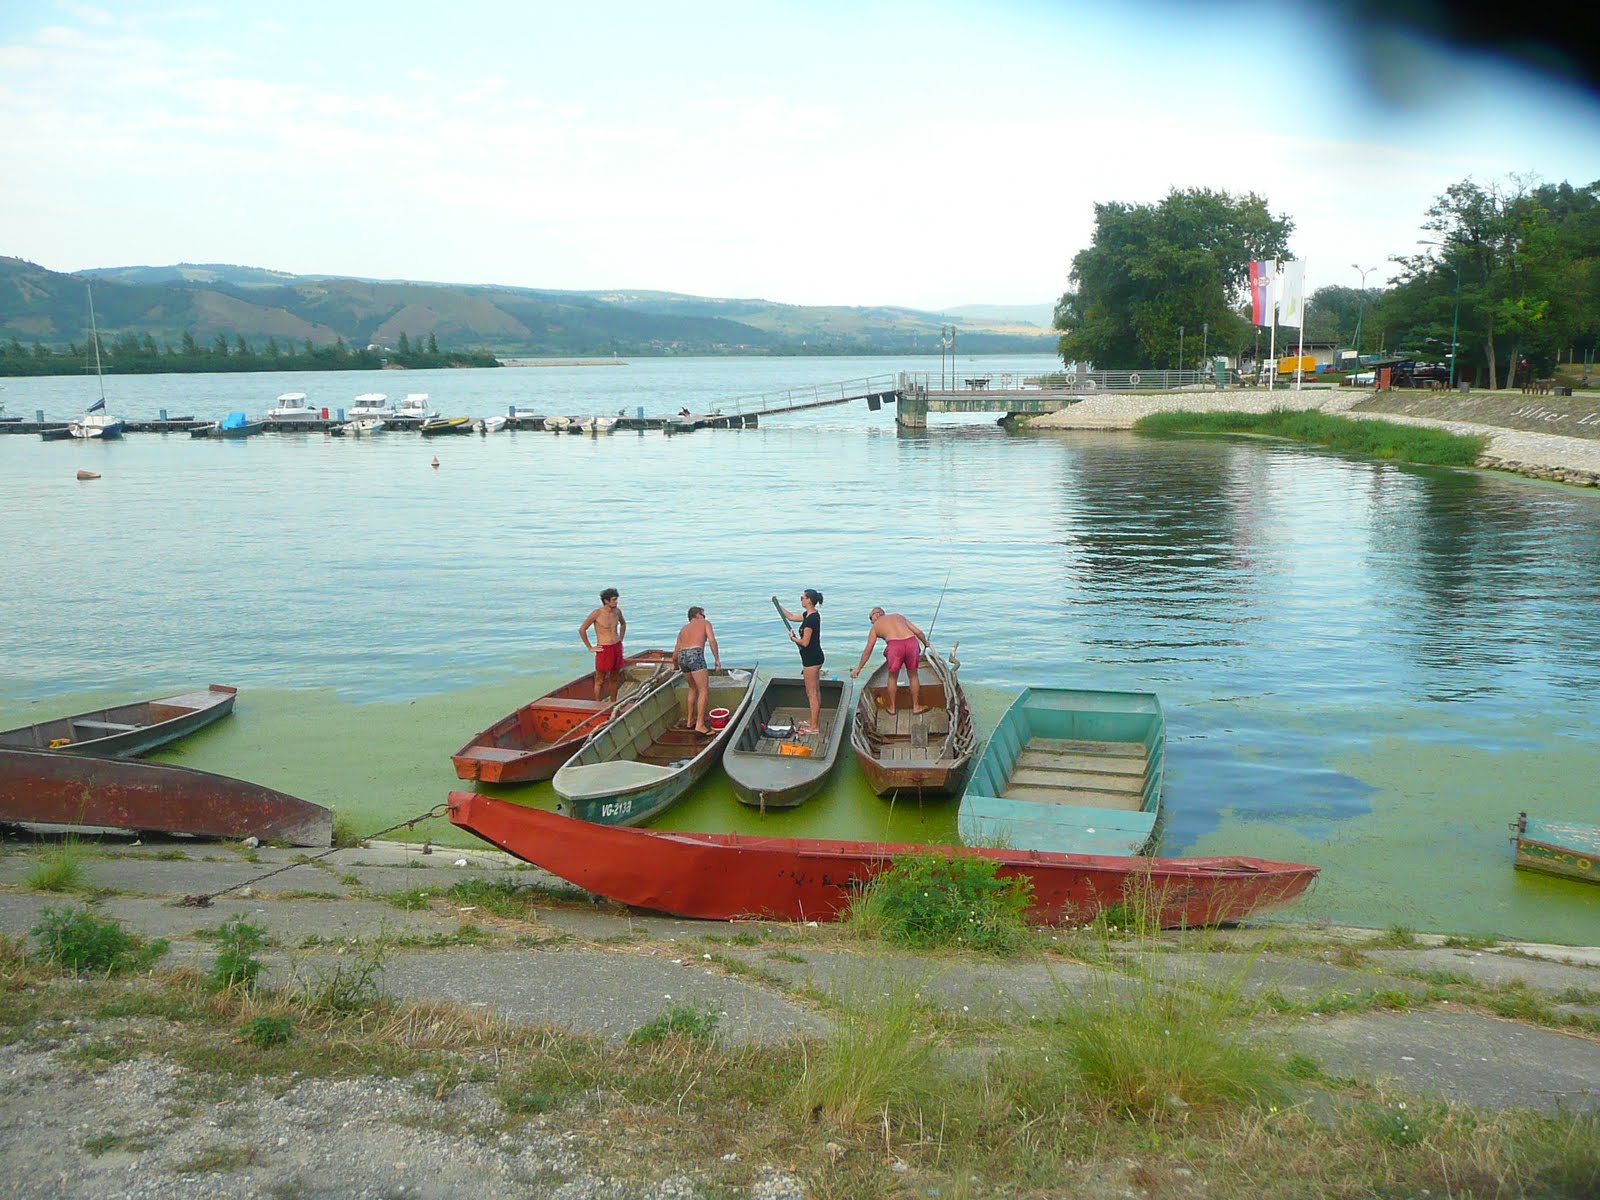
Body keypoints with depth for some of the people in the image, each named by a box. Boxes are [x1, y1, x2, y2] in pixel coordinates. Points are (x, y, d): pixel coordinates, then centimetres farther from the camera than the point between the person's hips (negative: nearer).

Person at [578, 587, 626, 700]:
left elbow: (623, 624, 26)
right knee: (600, 681, 1)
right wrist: (590, 648, -8)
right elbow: (582, 629, -10)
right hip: (604, 649, -6)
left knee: (615, 678, 14)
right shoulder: (597, 613, -14)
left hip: (617, 648, 6)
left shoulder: (617, 611, 3)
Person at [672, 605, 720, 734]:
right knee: (704, 691, -5)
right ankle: (700, 725, -14)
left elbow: (675, 655, 29)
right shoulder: (705, 623, 18)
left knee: (693, 688, 25)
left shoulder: (683, 629, 31)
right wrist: (717, 659, 0)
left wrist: (676, 665, 48)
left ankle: (689, 721, 28)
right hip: (696, 655, -6)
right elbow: (712, 640, -1)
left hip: (682, 656, 6)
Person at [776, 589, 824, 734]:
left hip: (811, 659, -10)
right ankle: (816, 721, 29)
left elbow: (805, 642, -23)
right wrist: (778, 605, 23)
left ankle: (814, 726, 3)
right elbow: (791, 616, 24)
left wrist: (793, 638, -4)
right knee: (815, 692, 18)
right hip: (815, 657, 10)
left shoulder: (811, 619, -22)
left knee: (812, 693, -3)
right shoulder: (810, 615, 9)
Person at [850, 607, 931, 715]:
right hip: (911, 642, 2)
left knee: (893, 677, 22)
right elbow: (918, 632, 25)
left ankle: (892, 707, 33)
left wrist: (858, 668, 31)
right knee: (913, 676, 23)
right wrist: (926, 643, 44)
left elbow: (868, 651, 23)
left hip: (895, 645, -2)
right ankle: (916, 706, 32)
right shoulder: (898, 616, 31)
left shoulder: (875, 627, 23)